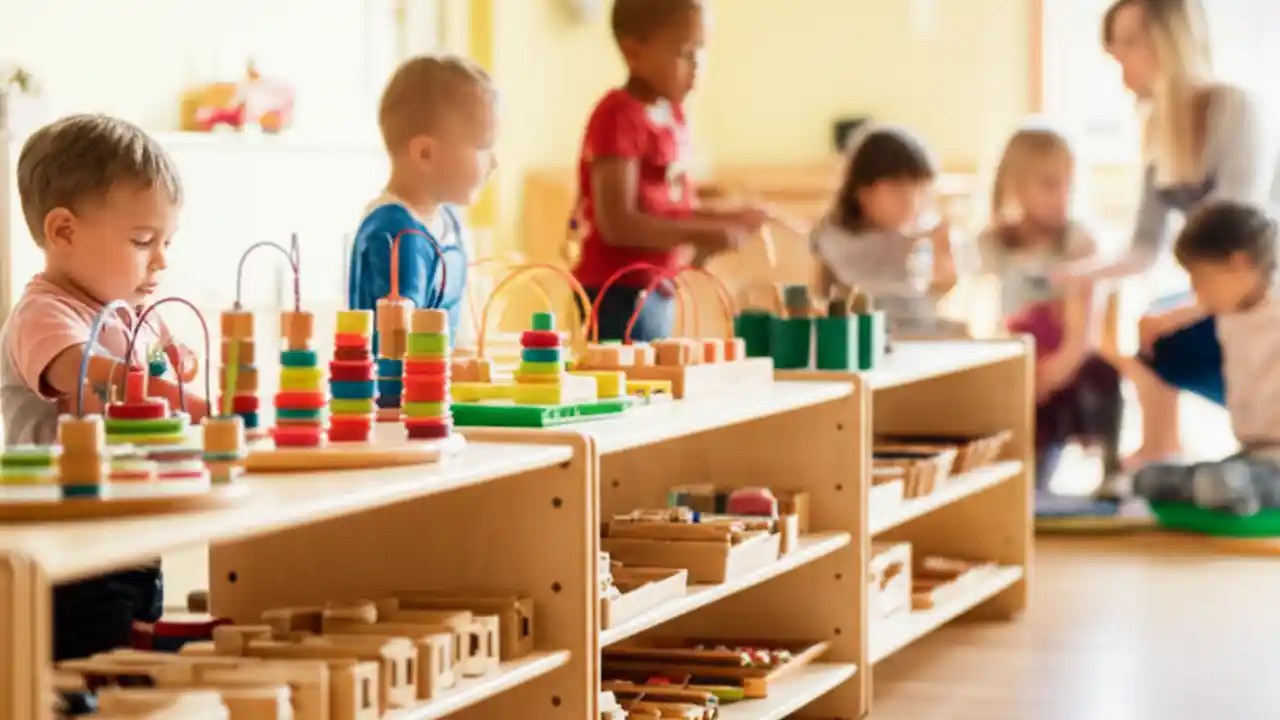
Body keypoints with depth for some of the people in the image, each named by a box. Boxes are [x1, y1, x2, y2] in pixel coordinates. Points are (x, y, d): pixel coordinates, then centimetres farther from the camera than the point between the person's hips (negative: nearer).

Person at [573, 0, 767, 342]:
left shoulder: (672, 115, 11)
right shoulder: (620, 117, -15)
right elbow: (617, 223, -21)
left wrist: (727, 219, 2)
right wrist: (705, 234, -19)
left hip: (657, 294, 9)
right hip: (619, 296, -9)